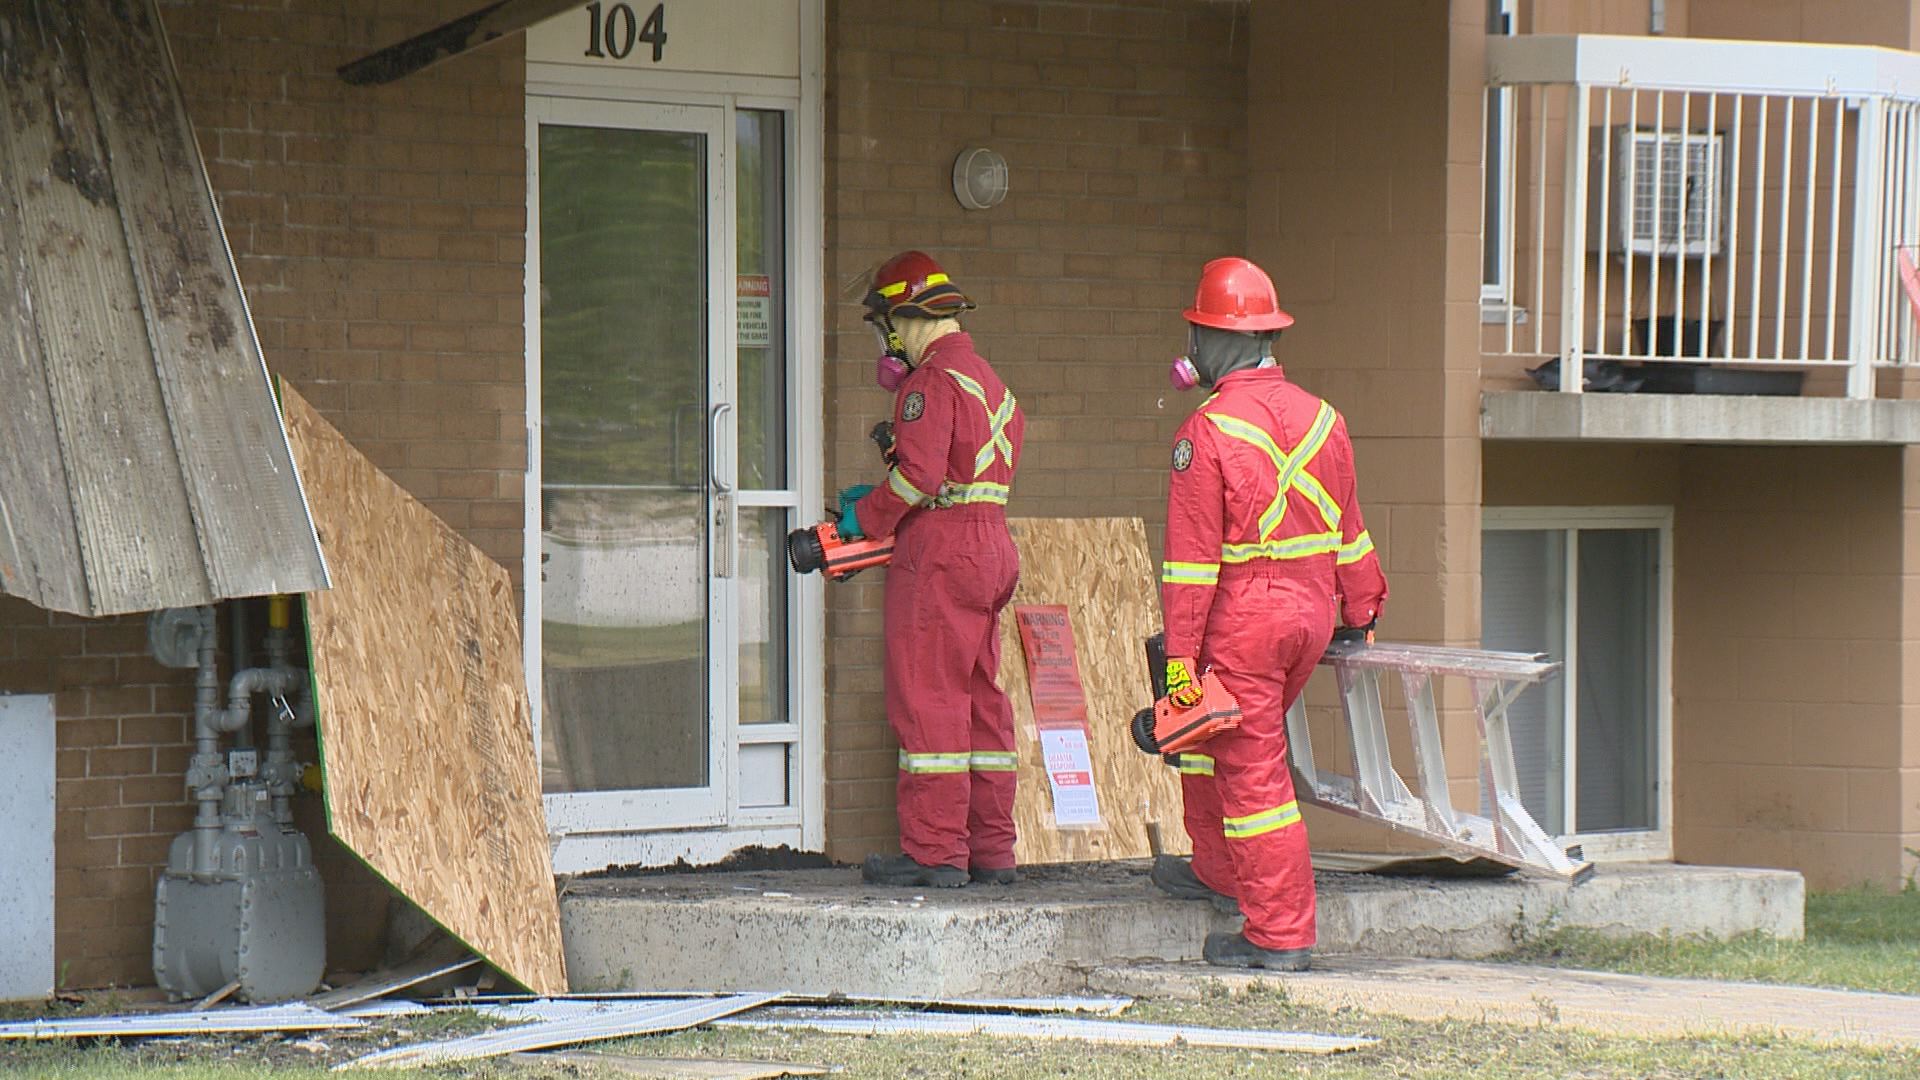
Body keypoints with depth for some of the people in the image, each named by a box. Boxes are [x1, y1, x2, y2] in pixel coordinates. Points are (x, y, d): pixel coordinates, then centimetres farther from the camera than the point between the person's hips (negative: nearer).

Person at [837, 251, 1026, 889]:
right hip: (992, 549, 10)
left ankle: (934, 852, -9)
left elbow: (921, 475, -19)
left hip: (941, 553, -10)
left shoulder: (933, 381, -11)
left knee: (926, 699, -7)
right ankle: (990, 851, 12)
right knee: (981, 701, 11)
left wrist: (866, 517, -4)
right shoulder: (988, 380, 20)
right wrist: (879, 500, 18)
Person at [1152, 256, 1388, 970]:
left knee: (1251, 768, -2)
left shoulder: (1207, 434, -14)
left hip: (1242, 617, -7)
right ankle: (1218, 871, 38)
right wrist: (1361, 610, 29)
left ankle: (1280, 934, -1)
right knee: (1214, 738, 27)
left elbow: (1193, 557, -15)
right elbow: (1347, 530, 16)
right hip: (1312, 612, 7)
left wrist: (1179, 654, -13)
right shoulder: (1321, 419, 7)